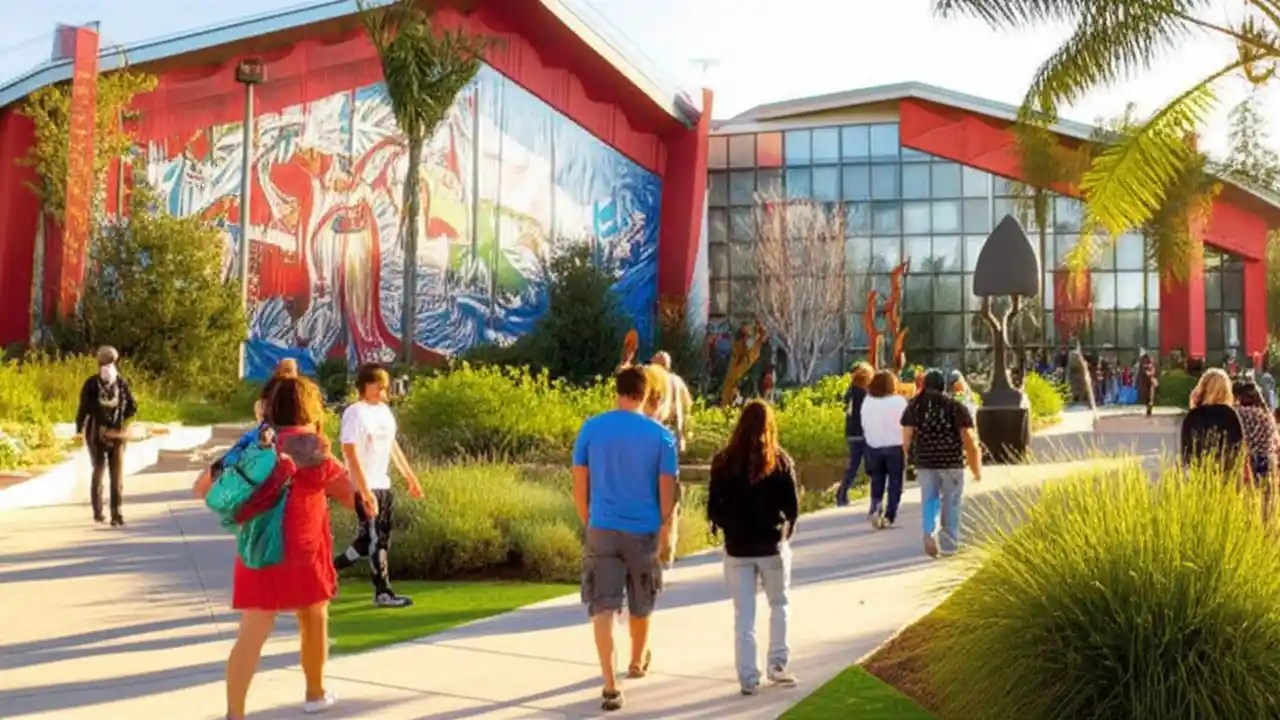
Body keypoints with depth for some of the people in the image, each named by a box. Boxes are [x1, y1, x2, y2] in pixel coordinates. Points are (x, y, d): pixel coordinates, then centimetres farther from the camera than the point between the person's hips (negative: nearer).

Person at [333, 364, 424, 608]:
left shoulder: (384, 410, 11)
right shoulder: (355, 413, -15)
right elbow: (351, 453, -20)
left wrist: (410, 477, 20)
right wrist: (365, 491, -24)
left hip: (383, 485, 9)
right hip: (365, 488, -9)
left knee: (376, 539, 14)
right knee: (376, 540, 0)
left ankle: (331, 568, 27)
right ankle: (383, 593, 10)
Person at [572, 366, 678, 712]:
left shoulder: (590, 428, -2)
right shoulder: (661, 435, -5)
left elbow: (579, 486, 2)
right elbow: (667, 490, -3)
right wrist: (665, 527, 11)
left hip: (602, 529, 0)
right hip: (643, 531, 0)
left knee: (603, 607, -1)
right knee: (641, 604, 20)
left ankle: (610, 684, -10)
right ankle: (638, 662, 41)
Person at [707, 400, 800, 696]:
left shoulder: (724, 461, -5)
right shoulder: (780, 461, -6)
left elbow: (714, 508, -3)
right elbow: (793, 507, -4)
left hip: (737, 548, 0)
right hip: (773, 546, 0)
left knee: (743, 614, 7)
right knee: (780, 605, 20)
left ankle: (749, 678, 7)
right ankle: (777, 665, 18)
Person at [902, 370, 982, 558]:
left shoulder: (914, 406, 3)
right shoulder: (957, 407, -2)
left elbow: (906, 438, -2)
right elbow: (969, 440, -6)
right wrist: (976, 469, 2)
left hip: (925, 462, 1)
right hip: (952, 462, -1)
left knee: (929, 500, 13)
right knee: (951, 504, 10)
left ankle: (929, 533, -9)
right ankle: (948, 545, 15)